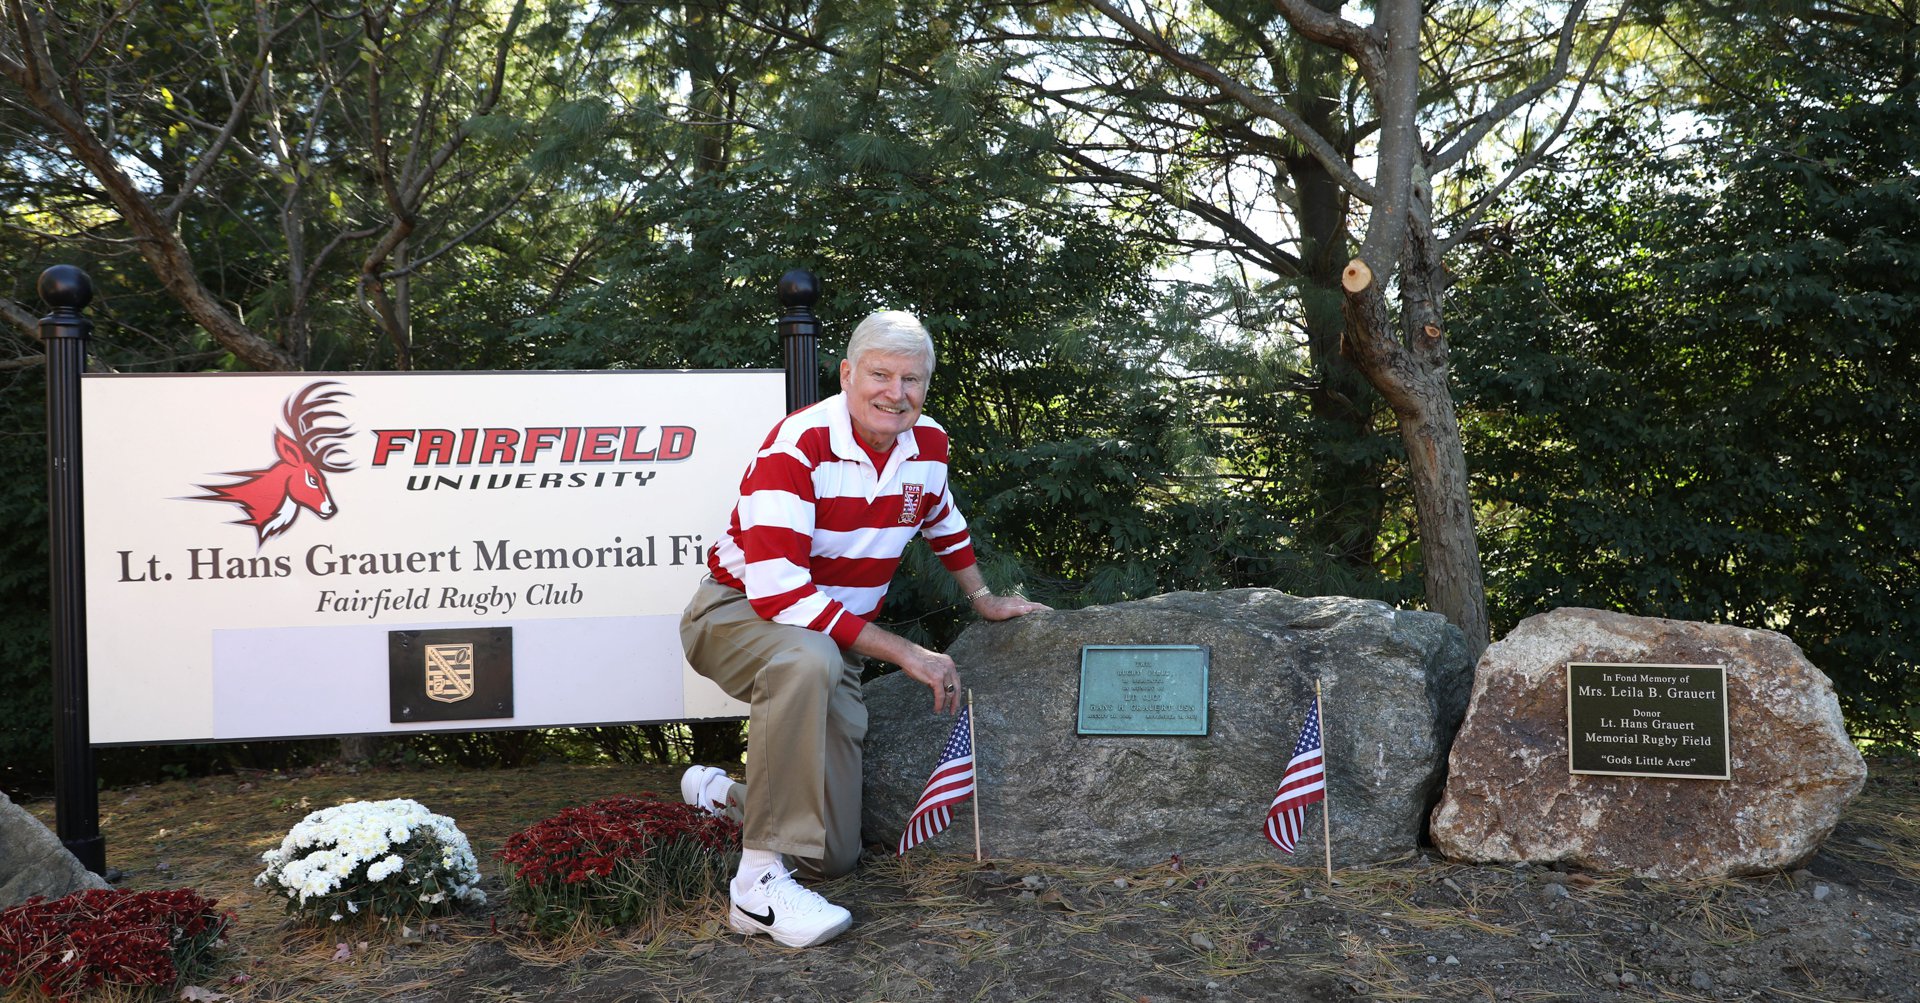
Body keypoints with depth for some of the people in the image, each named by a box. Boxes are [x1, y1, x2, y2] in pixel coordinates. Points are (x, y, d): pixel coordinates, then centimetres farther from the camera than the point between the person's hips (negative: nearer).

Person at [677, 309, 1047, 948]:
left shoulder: (929, 445, -4)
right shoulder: (798, 446, -26)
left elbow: (943, 524, 21)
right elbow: (778, 593, -33)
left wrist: (982, 599, 25)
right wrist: (906, 652, -32)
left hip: (836, 638, 6)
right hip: (739, 611, -6)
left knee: (835, 857, 1)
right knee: (808, 661, -44)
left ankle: (720, 794, 31)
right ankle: (761, 881, -34)